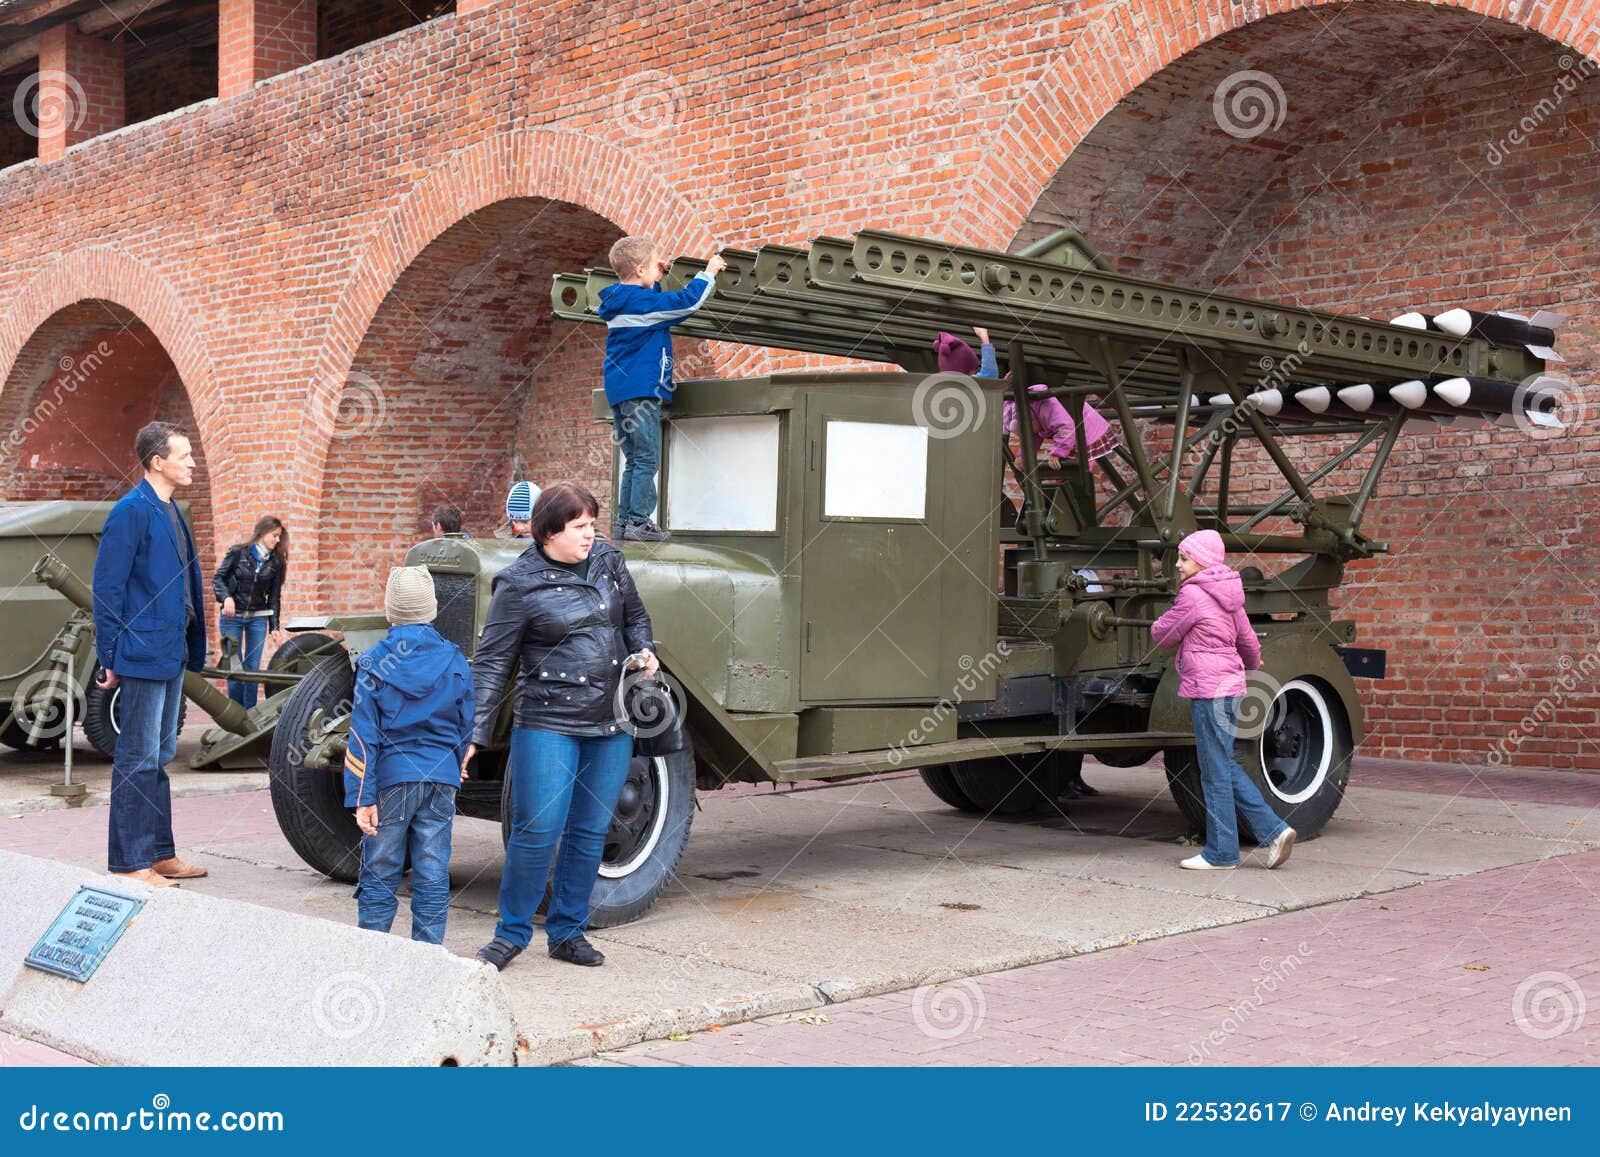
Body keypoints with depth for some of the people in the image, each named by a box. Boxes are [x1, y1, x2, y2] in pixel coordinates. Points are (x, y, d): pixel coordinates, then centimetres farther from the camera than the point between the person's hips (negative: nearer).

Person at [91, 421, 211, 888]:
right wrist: (111, 658, -16)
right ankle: (130, 865, 4)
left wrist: (191, 647, 17)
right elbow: (108, 589, -16)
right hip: (143, 655, -9)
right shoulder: (131, 512, -14)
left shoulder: (170, 512, 13)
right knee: (138, 761, -3)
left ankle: (159, 854, 24)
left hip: (171, 655, 9)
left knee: (159, 757, 15)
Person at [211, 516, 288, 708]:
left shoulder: (276, 563, 3)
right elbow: (218, 578, -3)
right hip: (232, 616, -3)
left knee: (253, 667, 2)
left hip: (258, 619, 3)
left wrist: (275, 627, 2)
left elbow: (274, 597, 6)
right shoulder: (238, 553, -5)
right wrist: (226, 597, -21)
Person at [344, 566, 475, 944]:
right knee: (432, 878, 7)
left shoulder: (374, 664, -6)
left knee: (379, 875, 8)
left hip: (391, 776, -2)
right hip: (441, 779, 2)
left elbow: (364, 736, -7)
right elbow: (466, 727, 9)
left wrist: (362, 797, -6)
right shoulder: (455, 661, 1)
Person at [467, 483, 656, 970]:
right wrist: (474, 733, -11)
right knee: (537, 829, -7)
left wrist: (643, 650, 2)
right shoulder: (518, 584, -8)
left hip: (611, 725, 5)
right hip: (548, 724, -5)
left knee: (590, 831, 9)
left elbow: (635, 615, 24)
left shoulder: (609, 561, 7)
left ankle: (567, 932, 22)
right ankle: (511, 933, 11)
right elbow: (491, 662, -7)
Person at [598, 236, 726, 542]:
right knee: (647, 459, -6)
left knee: (633, 460, 13)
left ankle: (623, 521, 11)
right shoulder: (642, 301, -12)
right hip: (641, 390, -9)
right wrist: (709, 273, -1)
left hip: (620, 390, 9)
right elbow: (686, 302, -13)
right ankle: (638, 521, -9)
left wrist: (657, 279, 23)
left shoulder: (620, 301, 14)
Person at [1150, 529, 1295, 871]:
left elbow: (1164, 636, -4)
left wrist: (1157, 626, 19)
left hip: (1208, 691, -9)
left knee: (1215, 772, -1)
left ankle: (1221, 852, 7)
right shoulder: (1227, 595, 13)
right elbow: (1246, 637, 25)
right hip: (1230, 686, 9)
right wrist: (1252, 663, 45)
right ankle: (1272, 830, 13)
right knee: (1225, 766, 16)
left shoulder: (1192, 595, -13)